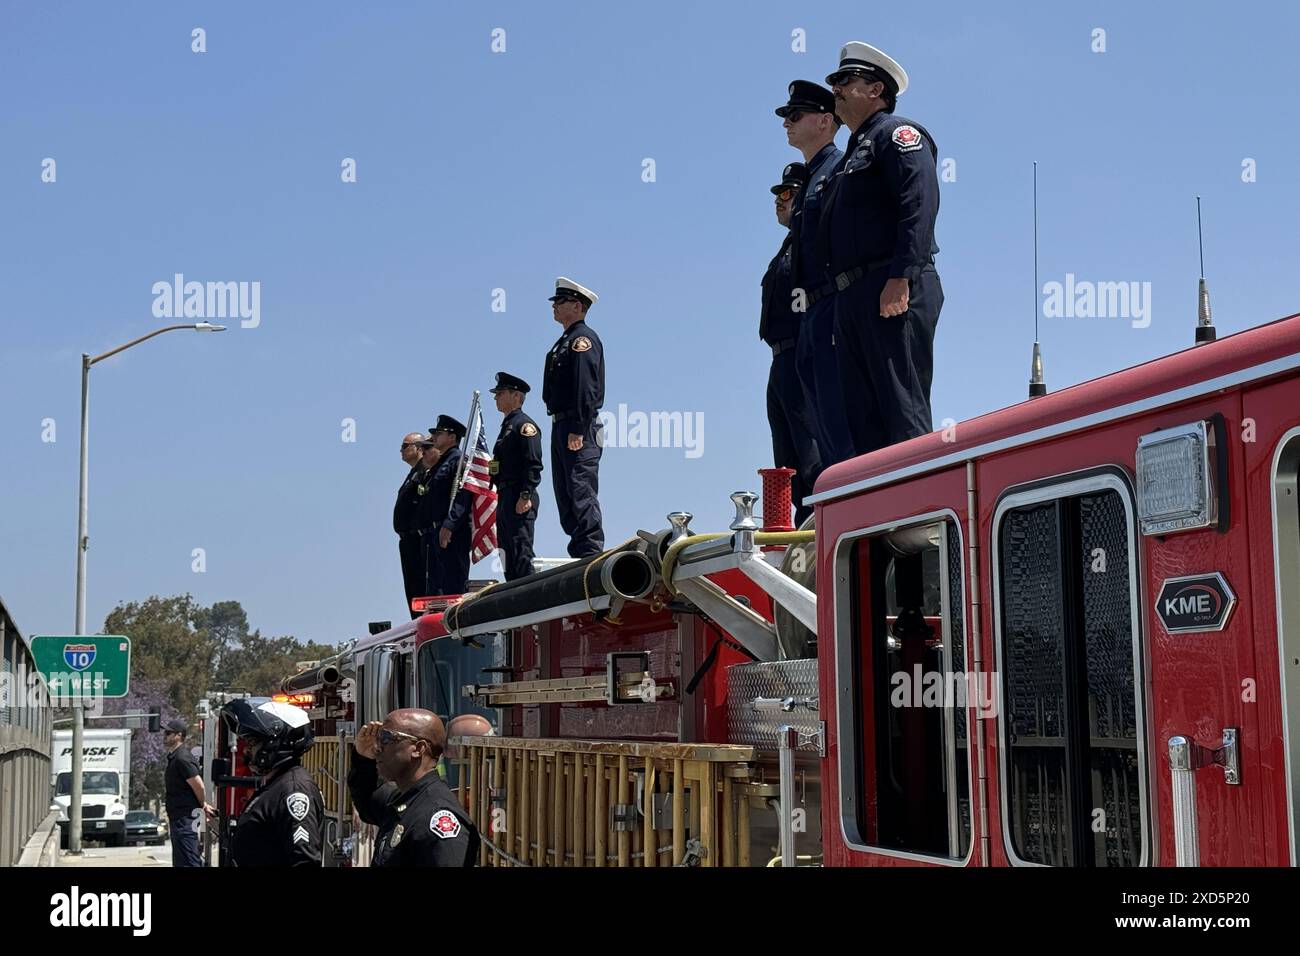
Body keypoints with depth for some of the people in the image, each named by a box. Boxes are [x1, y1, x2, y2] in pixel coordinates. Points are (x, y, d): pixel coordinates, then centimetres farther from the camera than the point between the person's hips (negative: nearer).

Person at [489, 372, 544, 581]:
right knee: (508, 554, 9)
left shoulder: (524, 424, -7)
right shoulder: (507, 425, 23)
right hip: (505, 497, 10)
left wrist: (525, 496, -23)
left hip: (520, 501, -10)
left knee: (521, 553, -13)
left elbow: (533, 464, -16)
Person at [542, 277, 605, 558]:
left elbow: (586, 388, -19)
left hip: (578, 428, -11)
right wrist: (560, 428, 16)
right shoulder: (565, 341, 21)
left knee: (581, 492, -12)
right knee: (565, 493, 11)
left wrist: (578, 430, -24)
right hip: (561, 426, 11)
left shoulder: (583, 339, -10)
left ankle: (591, 553, -13)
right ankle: (580, 553, 15)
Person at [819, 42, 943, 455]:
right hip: (853, 297, 9)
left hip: (893, 294, -9)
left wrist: (901, 278, -25)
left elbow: (919, 204, -16)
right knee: (863, 416, 6)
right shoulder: (855, 150, 28)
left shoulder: (897, 132, 0)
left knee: (903, 408, -13)